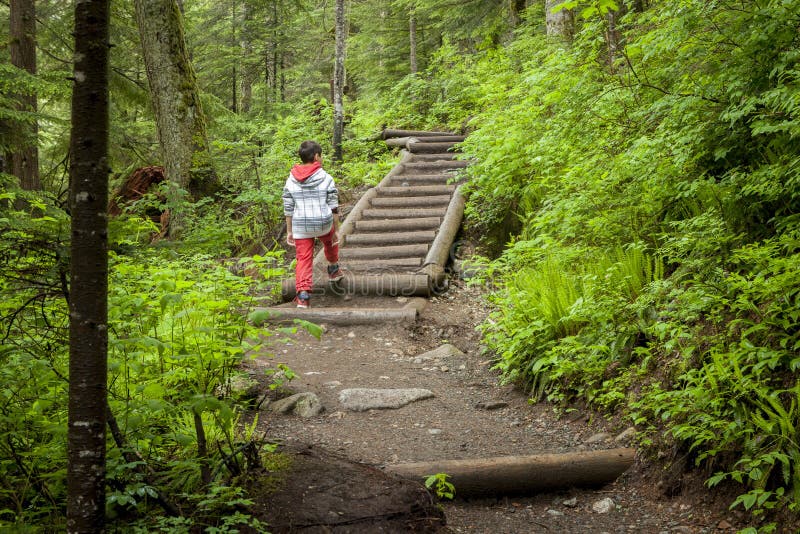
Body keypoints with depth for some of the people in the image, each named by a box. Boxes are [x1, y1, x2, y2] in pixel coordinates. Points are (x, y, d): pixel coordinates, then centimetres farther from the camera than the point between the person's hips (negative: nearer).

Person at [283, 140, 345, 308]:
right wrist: (336, 230, 3)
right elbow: (334, 207, -5)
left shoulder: (291, 180, 1)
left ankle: (302, 294, -6)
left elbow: (288, 208, 3)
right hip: (323, 224, -1)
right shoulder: (326, 179, -7)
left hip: (300, 227, 1)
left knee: (303, 259, 6)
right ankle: (333, 269, 49)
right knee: (330, 241, 31)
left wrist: (289, 231, 10)